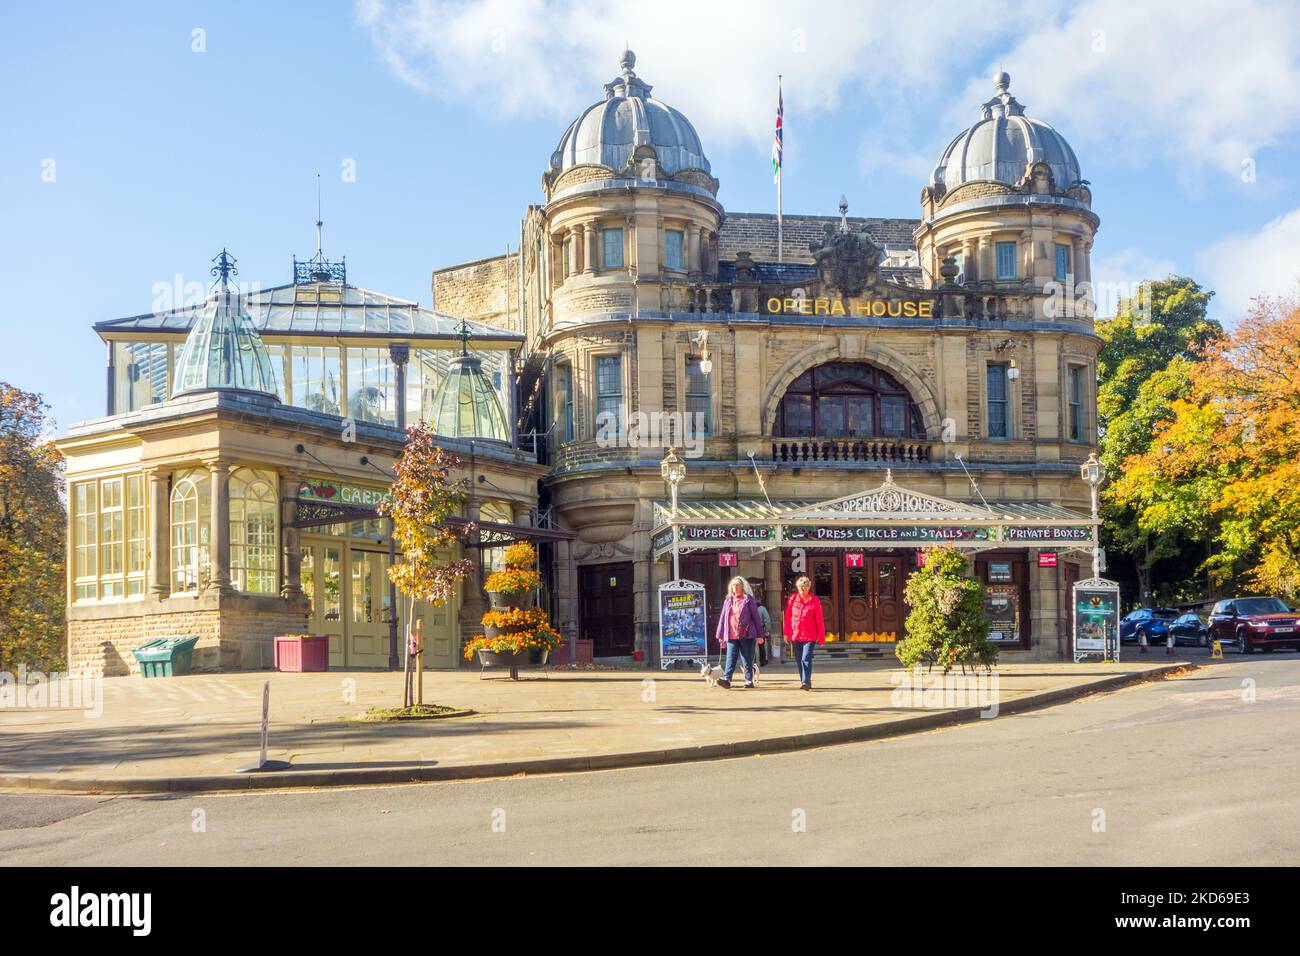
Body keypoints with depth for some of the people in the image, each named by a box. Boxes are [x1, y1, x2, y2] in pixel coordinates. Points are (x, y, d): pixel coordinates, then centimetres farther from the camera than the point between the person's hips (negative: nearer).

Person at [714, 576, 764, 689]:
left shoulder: (748, 599, 2)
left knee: (748, 659, 4)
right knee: (730, 658, -8)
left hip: (746, 635, -3)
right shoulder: (728, 601, 14)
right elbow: (723, 618, 15)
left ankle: (749, 680, 10)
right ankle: (726, 679, -19)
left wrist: (759, 634, -1)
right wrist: (720, 635, 11)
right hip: (731, 636, 3)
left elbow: (756, 616, 2)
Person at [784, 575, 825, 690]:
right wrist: (786, 633, 8)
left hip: (810, 636, -3)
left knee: (806, 659, -15)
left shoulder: (815, 601, -4)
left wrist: (821, 637, -2)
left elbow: (819, 620, -1)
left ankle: (806, 682, -17)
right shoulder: (792, 599, 2)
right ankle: (804, 682, 20)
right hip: (795, 635, 3)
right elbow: (788, 617, 9)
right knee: (799, 660, 9)